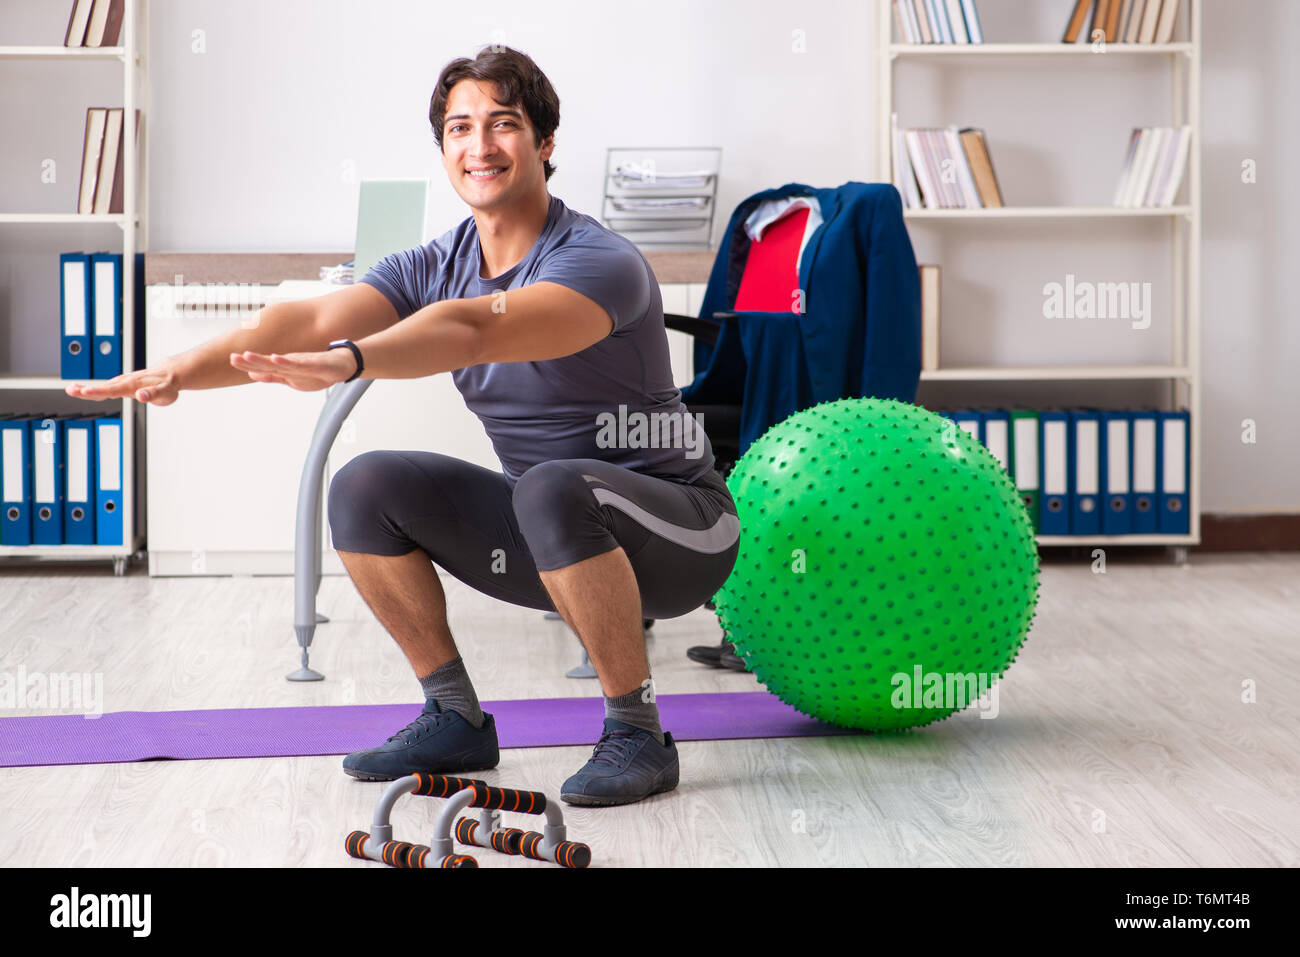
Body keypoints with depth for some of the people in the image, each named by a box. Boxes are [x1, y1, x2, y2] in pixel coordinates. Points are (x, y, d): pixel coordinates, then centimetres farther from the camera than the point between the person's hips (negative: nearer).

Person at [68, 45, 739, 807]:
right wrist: (184, 370, -29)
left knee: (551, 490, -37)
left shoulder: (601, 262, -21)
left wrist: (349, 361, -56)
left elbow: (475, 330, -41)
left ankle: (637, 734, -20)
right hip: (548, 538, 6)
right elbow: (317, 319, -15)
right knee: (367, 488, -10)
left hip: (676, 528, -6)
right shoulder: (437, 266, 1)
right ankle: (456, 719, 3)